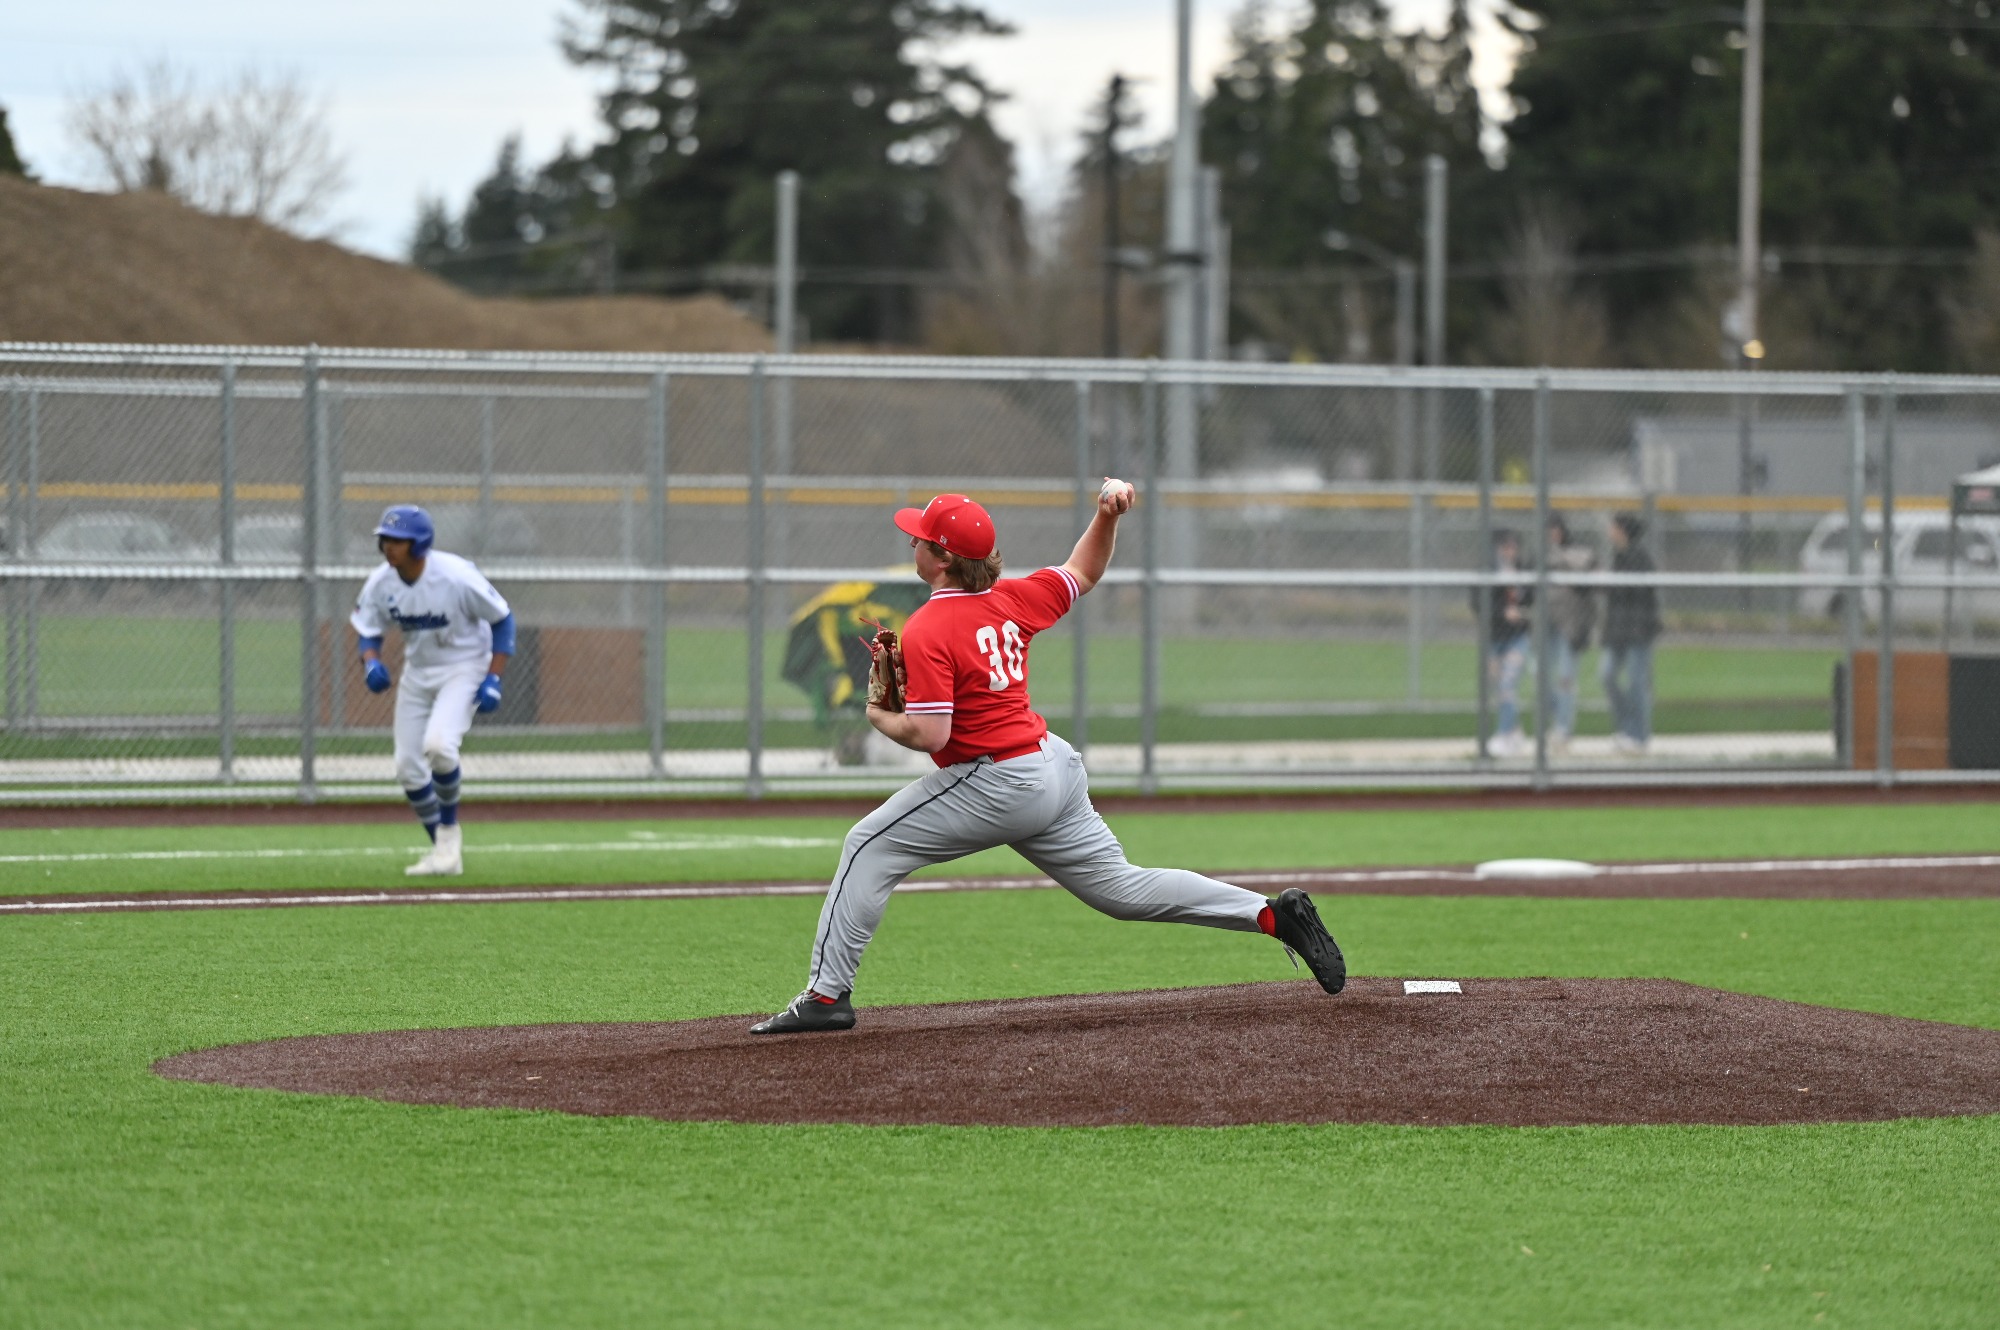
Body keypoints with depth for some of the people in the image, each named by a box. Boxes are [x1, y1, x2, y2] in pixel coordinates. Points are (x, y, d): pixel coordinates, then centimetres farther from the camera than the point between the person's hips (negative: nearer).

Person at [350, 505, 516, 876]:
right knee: (408, 766, 2)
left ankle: (449, 830, -4)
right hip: (417, 673, 6)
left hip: (463, 668, -6)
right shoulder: (380, 584, -11)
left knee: (437, 745, -28)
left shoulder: (457, 577, -24)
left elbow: (502, 619, -13)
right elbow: (368, 632, 4)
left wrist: (494, 678, -18)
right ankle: (444, 850, 19)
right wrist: (371, 662, -19)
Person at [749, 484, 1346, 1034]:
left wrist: (883, 719, -5)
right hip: (1055, 767, 8)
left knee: (869, 847, 1)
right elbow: (1082, 572, 23)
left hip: (994, 784, -8)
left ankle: (827, 994, -3)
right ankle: (1275, 914, 9)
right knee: (1123, 888, 15)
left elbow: (930, 734, -24)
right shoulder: (1013, 600, 5)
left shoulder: (926, 632, -17)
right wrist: (1108, 515, 8)